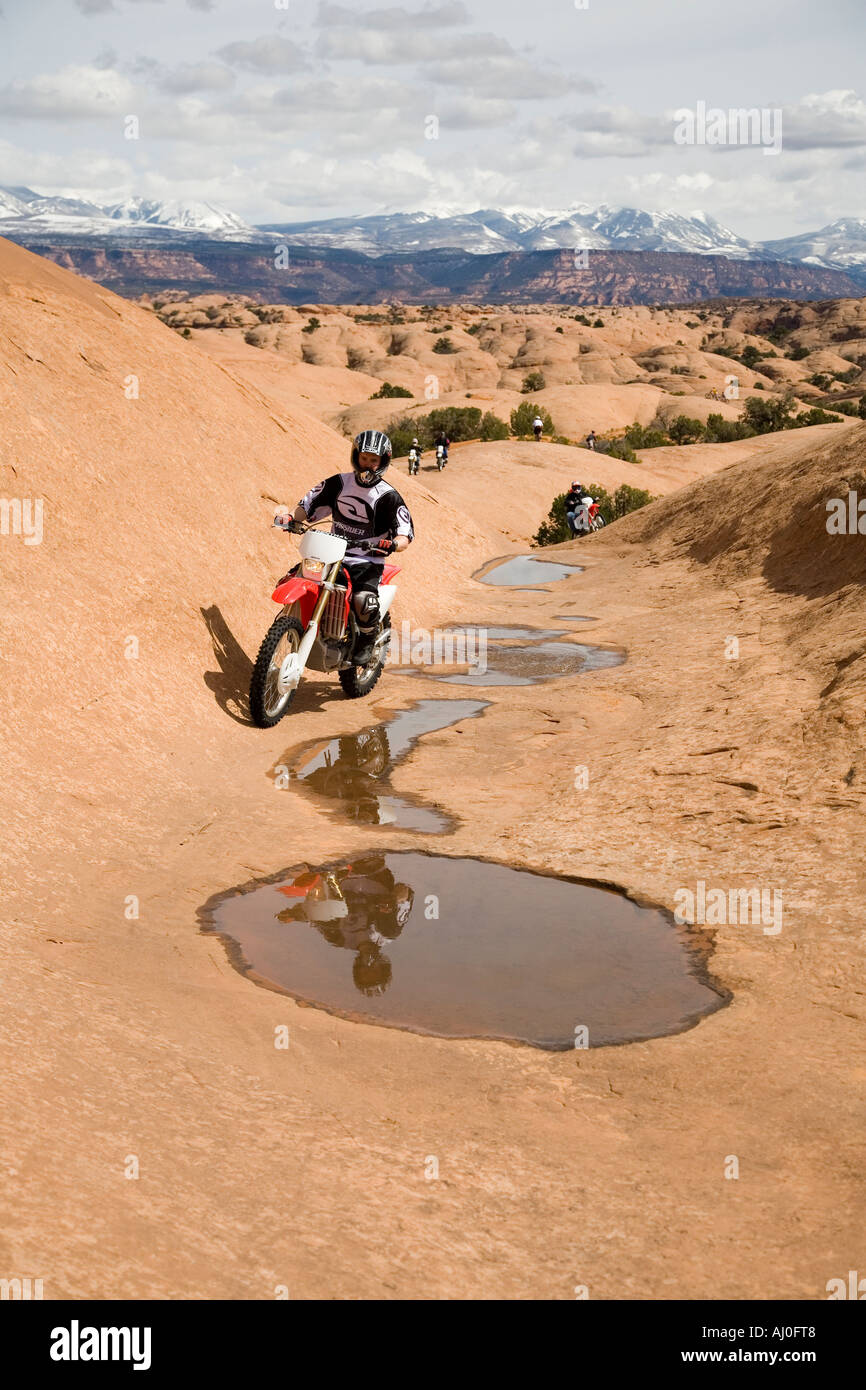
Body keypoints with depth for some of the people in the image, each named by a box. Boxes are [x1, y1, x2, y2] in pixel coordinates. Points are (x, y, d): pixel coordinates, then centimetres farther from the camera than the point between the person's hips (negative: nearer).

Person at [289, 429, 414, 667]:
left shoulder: (388, 496, -4)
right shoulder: (339, 483, 8)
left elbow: (405, 534, -9)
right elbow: (310, 502, 14)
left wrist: (392, 544, -32)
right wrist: (294, 521, -7)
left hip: (367, 561, -4)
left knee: (364, 600, -32)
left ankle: (366, 643, -2)